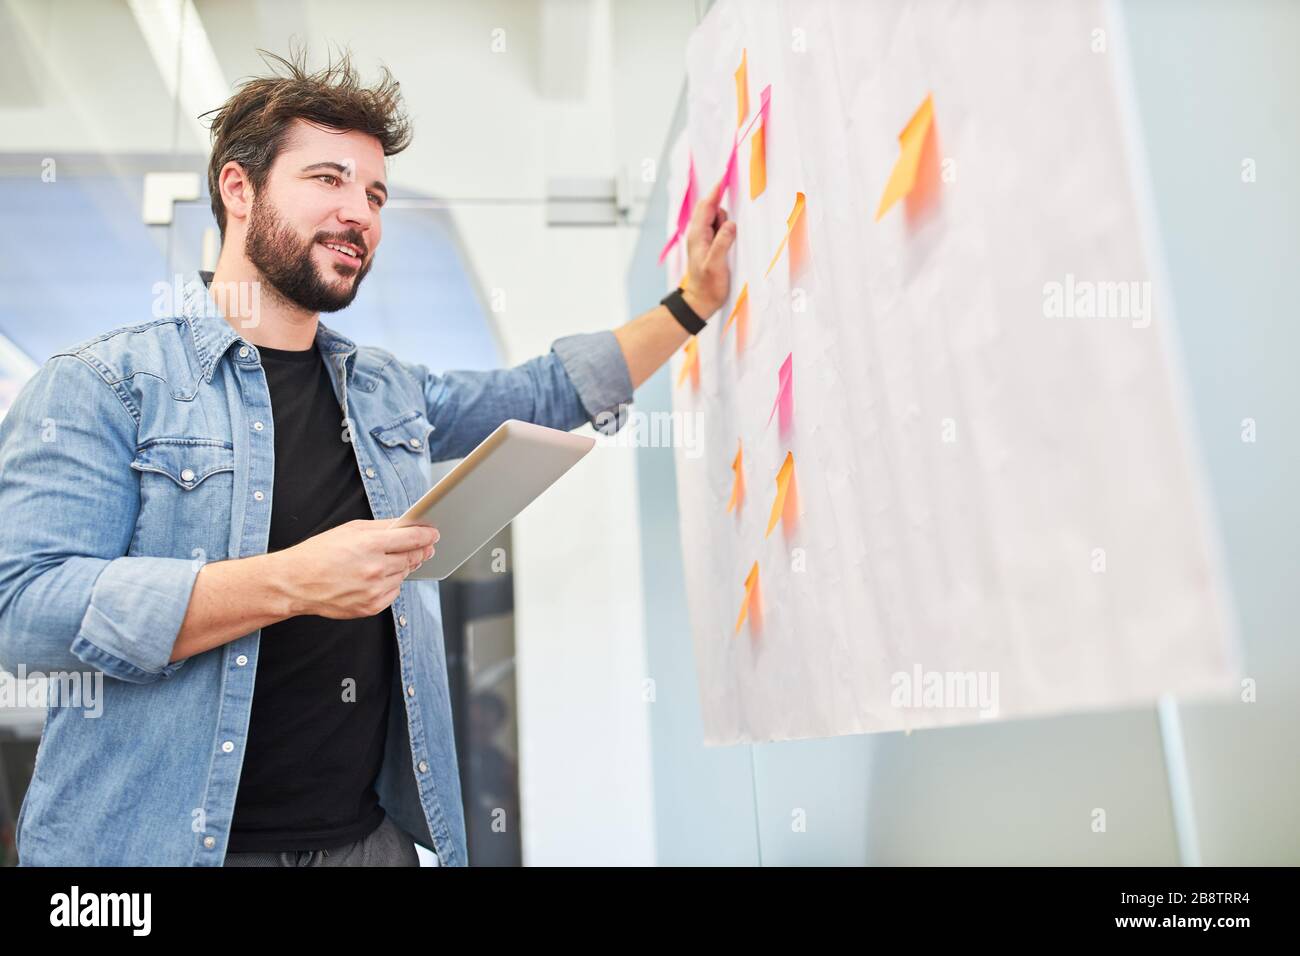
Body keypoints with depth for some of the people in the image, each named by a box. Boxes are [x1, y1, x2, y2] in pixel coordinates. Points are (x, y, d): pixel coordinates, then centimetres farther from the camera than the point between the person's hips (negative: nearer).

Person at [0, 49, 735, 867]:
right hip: (161, 839, -5)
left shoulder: (389, 393, 9)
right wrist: (291, 581, -28)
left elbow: (553, 391, 19)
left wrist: (693, 304, 11)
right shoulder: (99, 385, -9)